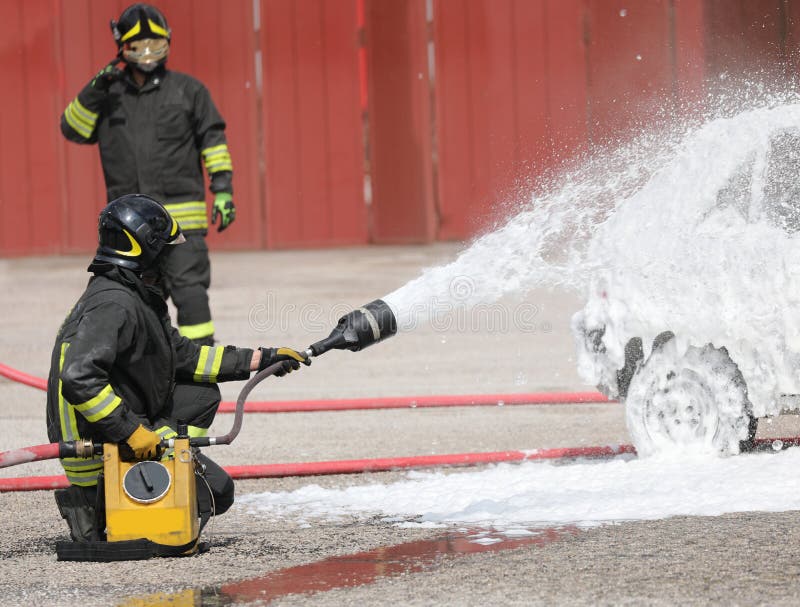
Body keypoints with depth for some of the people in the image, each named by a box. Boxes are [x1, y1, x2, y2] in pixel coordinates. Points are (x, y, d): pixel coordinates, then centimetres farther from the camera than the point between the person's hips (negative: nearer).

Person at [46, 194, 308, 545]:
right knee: (217, 492, -7)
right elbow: (79, 378, -34)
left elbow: (182, 355, 20)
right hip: (102, 447, -10)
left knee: (202, 392, 22)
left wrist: (260, 360, 19)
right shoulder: (113, 306, -22)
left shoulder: (137, 298, 11)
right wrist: (132, 432, -31)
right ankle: (95, 505, -8)